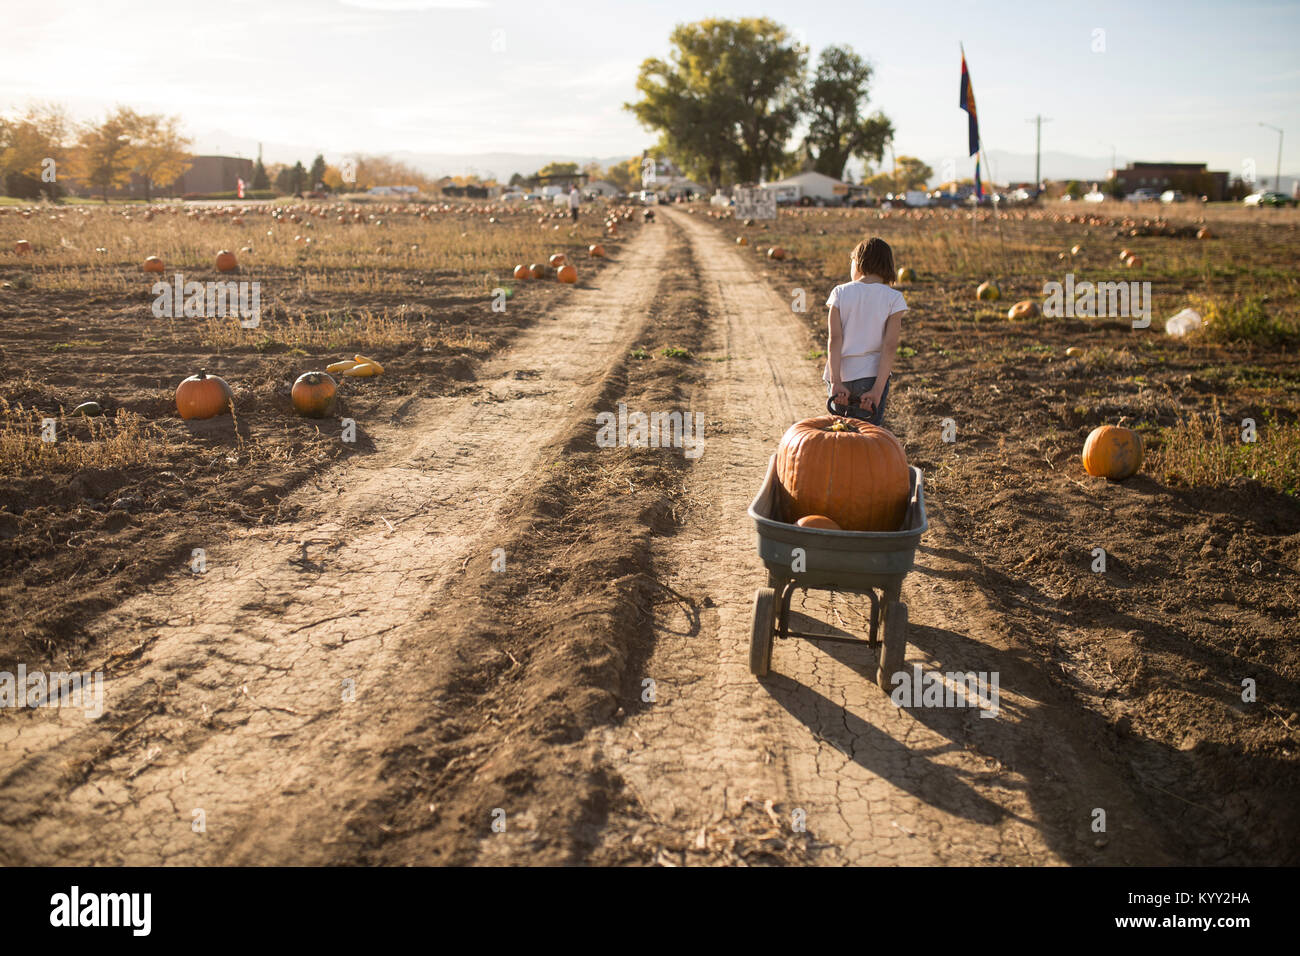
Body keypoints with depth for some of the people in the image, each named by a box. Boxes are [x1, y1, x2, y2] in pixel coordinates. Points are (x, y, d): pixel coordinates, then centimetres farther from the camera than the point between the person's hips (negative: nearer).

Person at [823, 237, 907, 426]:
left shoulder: (840, 293, 1)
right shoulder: (893, 298, -1)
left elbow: (834, 339, -8)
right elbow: (890, 346, -10)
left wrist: (836, 382, -13)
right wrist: (877, 391, -14)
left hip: (840, 377, 2)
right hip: (870, 377, -2)